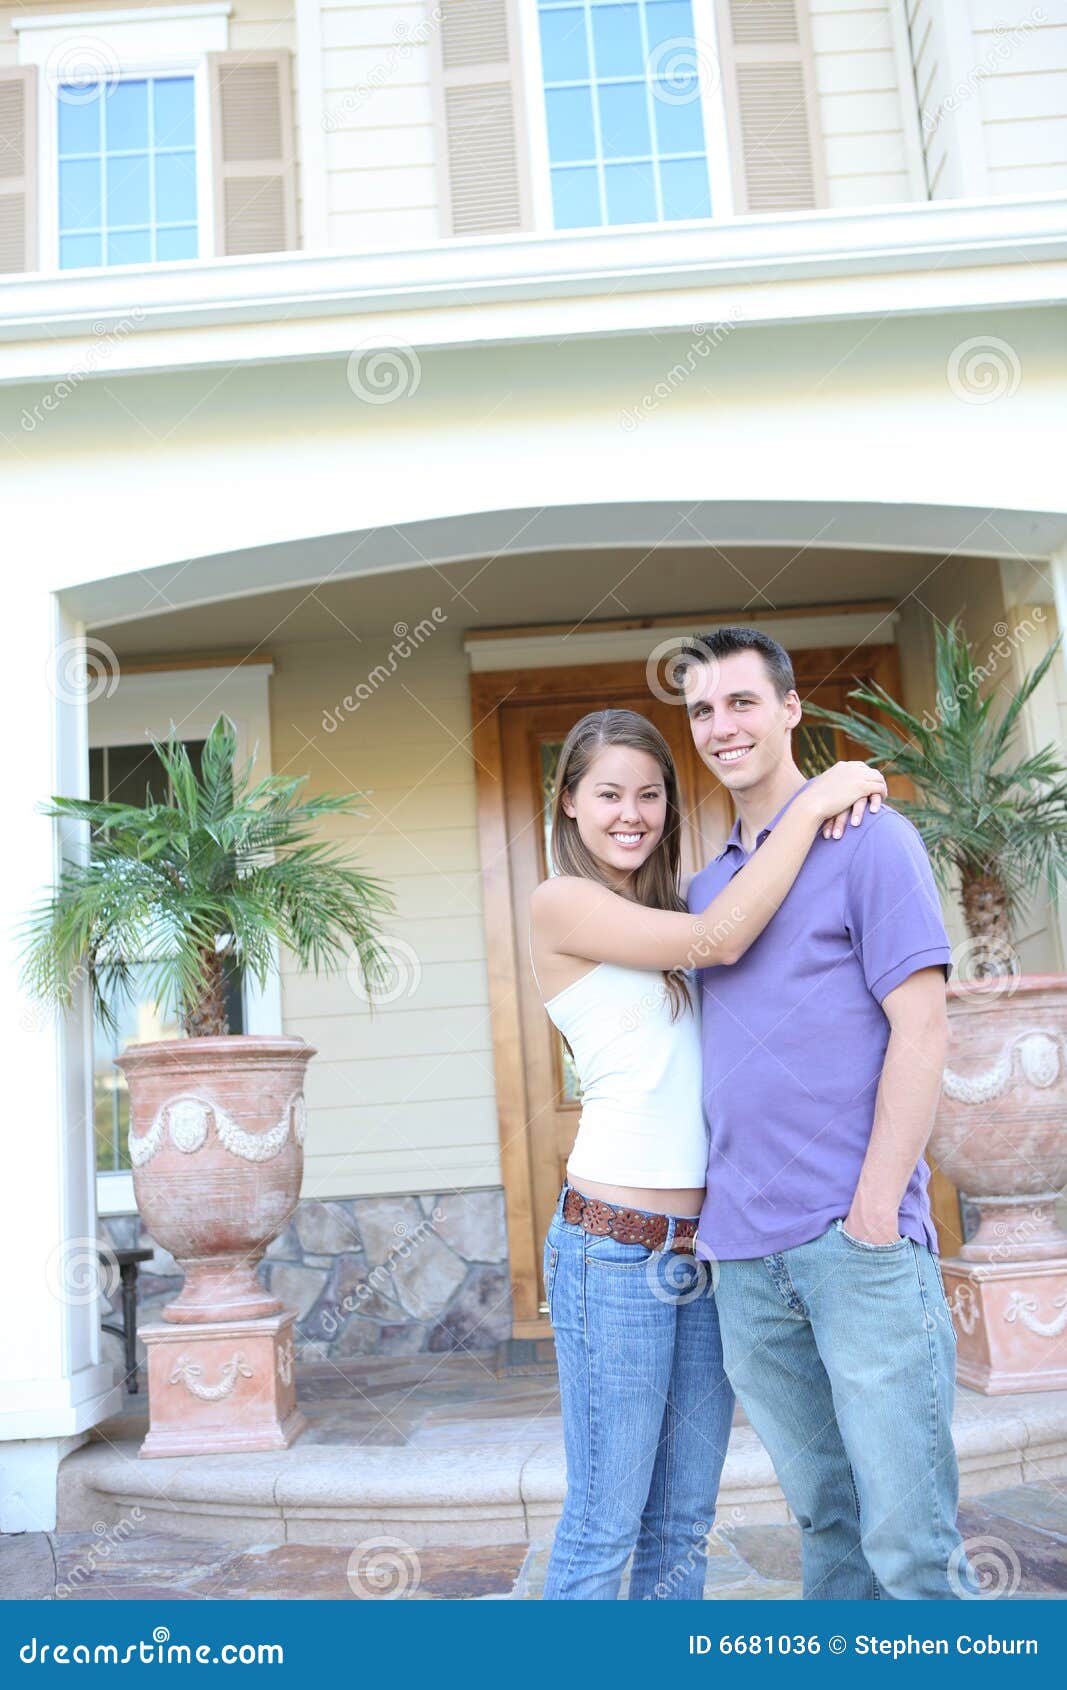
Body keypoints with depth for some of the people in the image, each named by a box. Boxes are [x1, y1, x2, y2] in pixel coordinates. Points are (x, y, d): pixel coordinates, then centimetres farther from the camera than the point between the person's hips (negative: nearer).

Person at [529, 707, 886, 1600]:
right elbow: (720, 938, -15)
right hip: (616, 1247, -7)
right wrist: (812, 803, -9)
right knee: (605, 1527, 1)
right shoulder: (562, 904, -6)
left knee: (682, 1524, 14)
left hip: (708, 1246, 7)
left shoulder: (669, 910, 16)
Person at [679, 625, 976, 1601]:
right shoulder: (707, 886, 16)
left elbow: (921, 1029, -9)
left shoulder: (867, 840, -2)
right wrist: (714, 1216, 9)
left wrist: (874, 1211, -14)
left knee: (908, 1539, 0)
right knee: (824, 1518, 15)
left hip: (858, 1246, -5)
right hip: (745, 1254, 6)